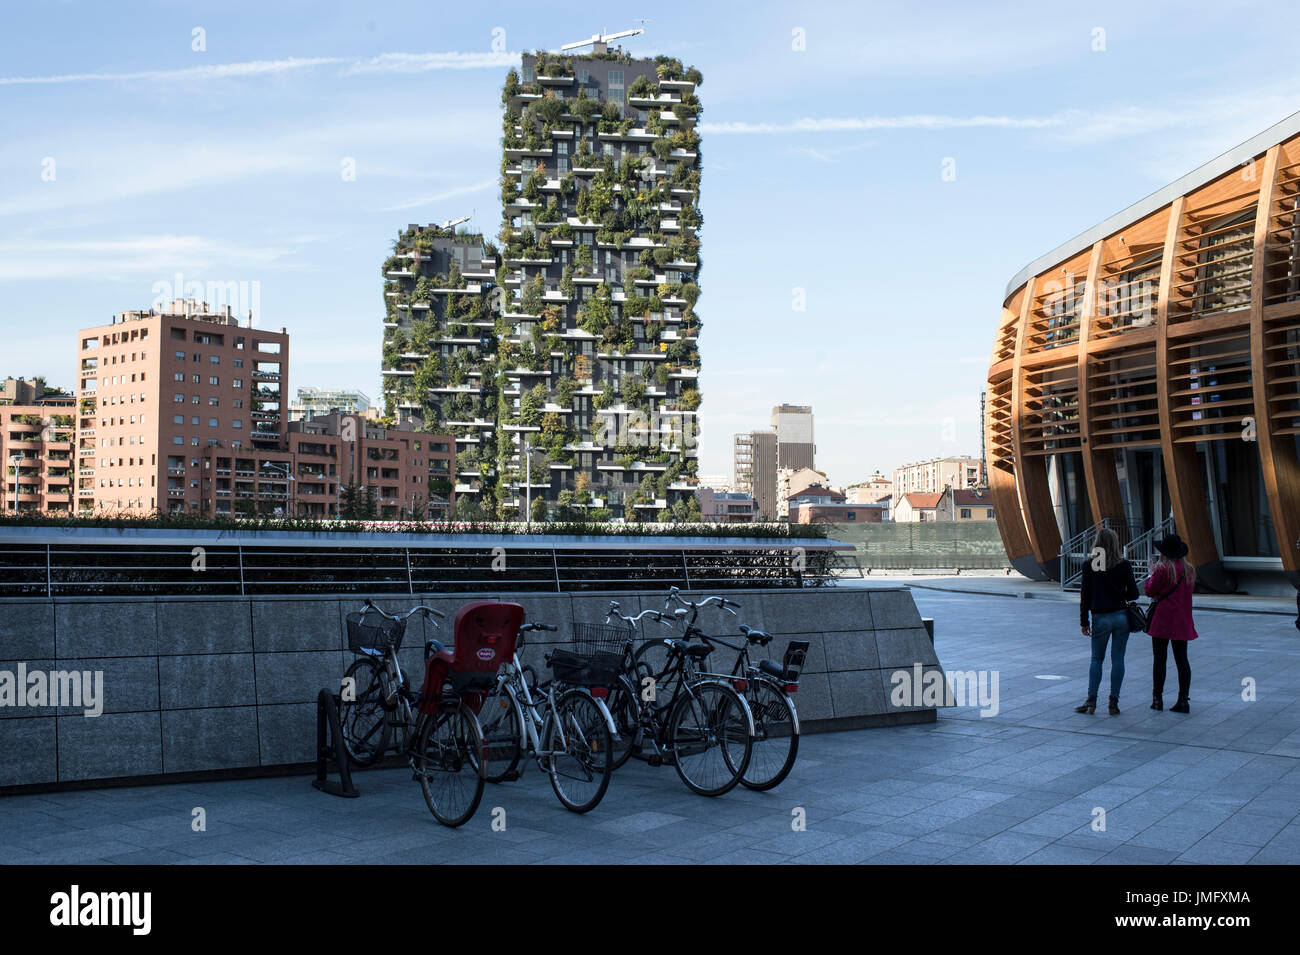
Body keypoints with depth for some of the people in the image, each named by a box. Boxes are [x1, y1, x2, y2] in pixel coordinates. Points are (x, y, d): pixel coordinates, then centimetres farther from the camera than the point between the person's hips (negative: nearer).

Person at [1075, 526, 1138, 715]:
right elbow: (1134, 594, -1)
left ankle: (1091, 701, 4)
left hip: (1101, 618, -1)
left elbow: (1085, 595, -3)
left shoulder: (1089, 565, -5)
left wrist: (1084, 621, 3)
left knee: (1097, 659, 10)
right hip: (1122, 616, 1)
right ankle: (1114, 703, 6)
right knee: (1118, 659, 5)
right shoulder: (1124, 565, -3)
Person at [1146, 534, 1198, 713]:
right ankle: (1183, 700, 3)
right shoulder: (1190, 569, 7)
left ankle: (1157, 698, 4)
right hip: (1183, 620, 5)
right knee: (1182, 659, 6)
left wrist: (1152, 573, 8)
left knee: (1159, 658, 1)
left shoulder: (1162, 569, -12)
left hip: (1163, 619, -5)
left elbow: (1150, 591, -7)